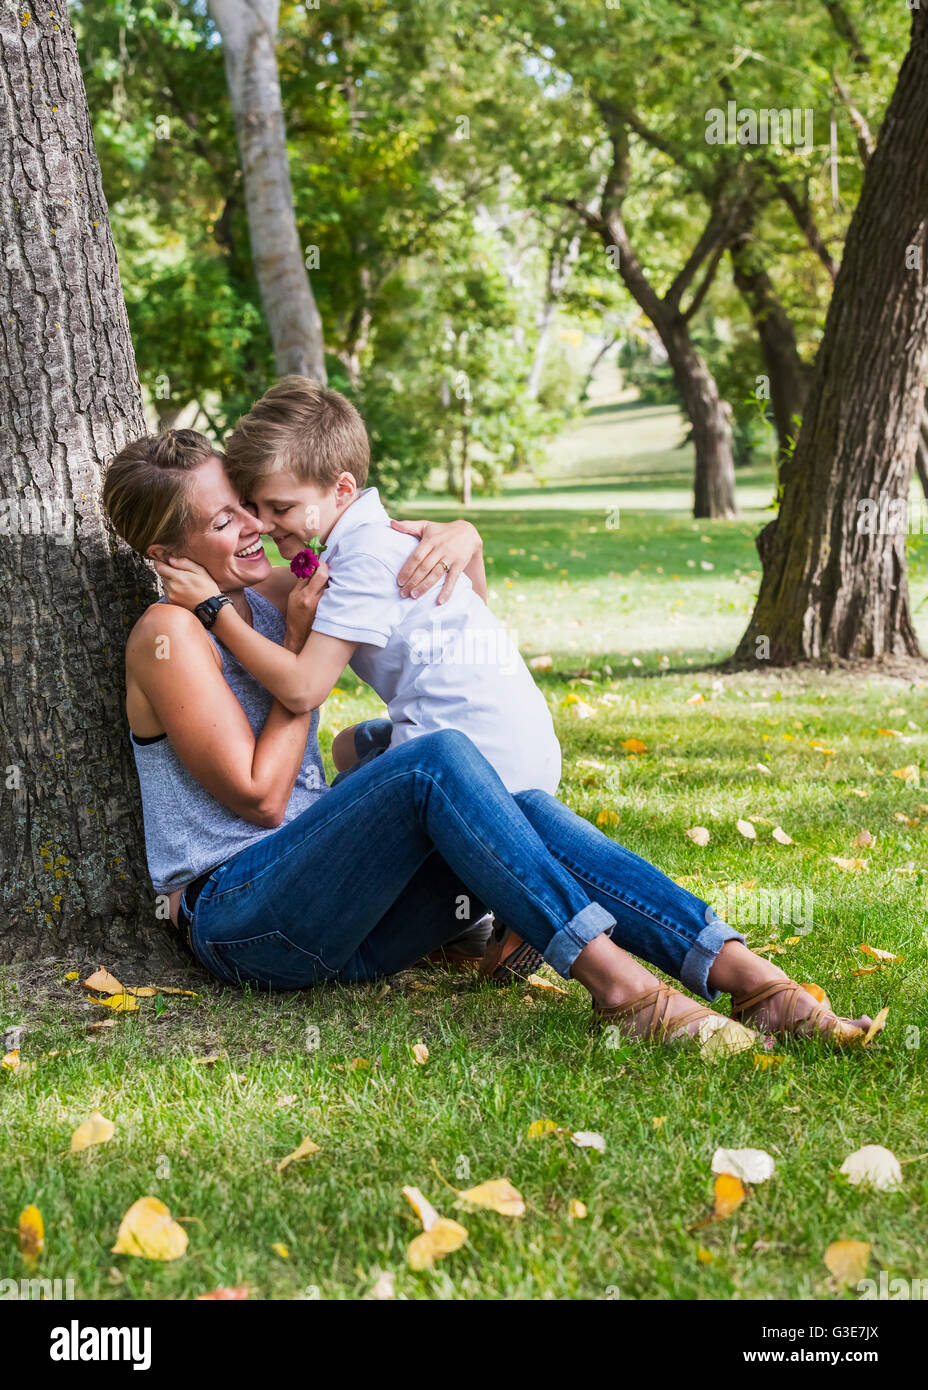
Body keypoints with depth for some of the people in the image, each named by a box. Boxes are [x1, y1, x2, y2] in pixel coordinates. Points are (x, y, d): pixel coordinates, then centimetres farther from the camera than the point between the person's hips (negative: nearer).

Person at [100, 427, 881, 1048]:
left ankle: (747, 977, -33)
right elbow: (260, 796, -12)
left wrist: (459, 539, -2)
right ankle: (613, 982, -37)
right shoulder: (170, 633, -6)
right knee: (439, 761, -29)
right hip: (238, 918, -7)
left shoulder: (271, 597, 16)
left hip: (329, 918, 7)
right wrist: (300, 647, -7)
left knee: (528, 811, -19)